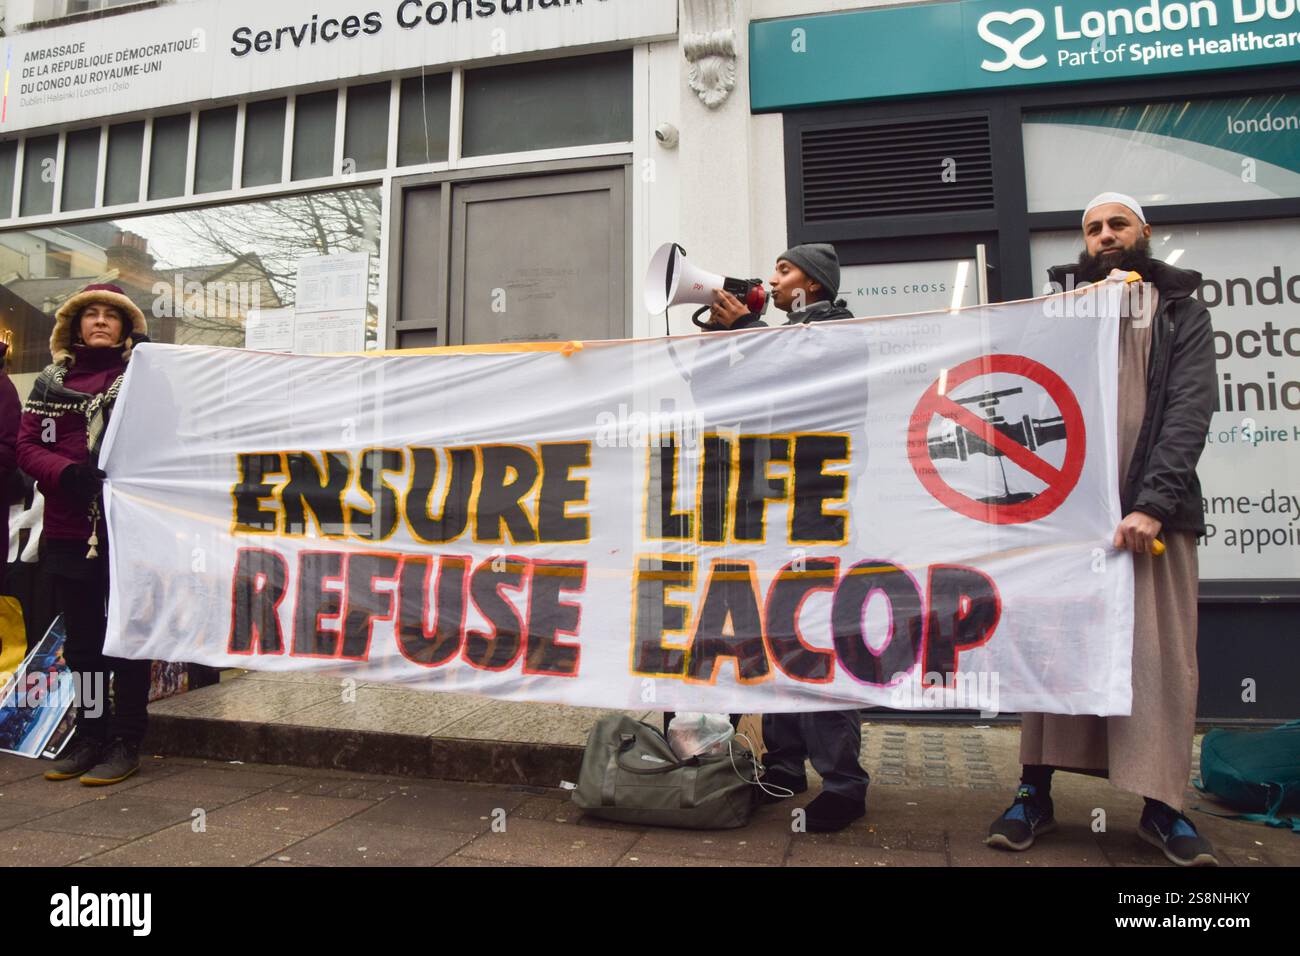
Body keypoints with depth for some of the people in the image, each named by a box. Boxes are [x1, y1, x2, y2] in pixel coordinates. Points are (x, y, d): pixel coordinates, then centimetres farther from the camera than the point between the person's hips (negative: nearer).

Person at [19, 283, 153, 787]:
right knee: (81, 638, 12)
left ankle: (126, 743, 12)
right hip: (68, 531, 4)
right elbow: (28, 445, 3)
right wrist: (68, 472, -14)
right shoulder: (51, 380, 11)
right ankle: (90, 737, 25)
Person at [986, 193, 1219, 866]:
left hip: (1155, 510, 0)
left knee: (1161, 653, 1)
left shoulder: (1182, 313, 12)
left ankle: (1160, 805, 15)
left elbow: (1190, 412, -2)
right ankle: (1036, 793, 10)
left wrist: (1153, 504, -14)